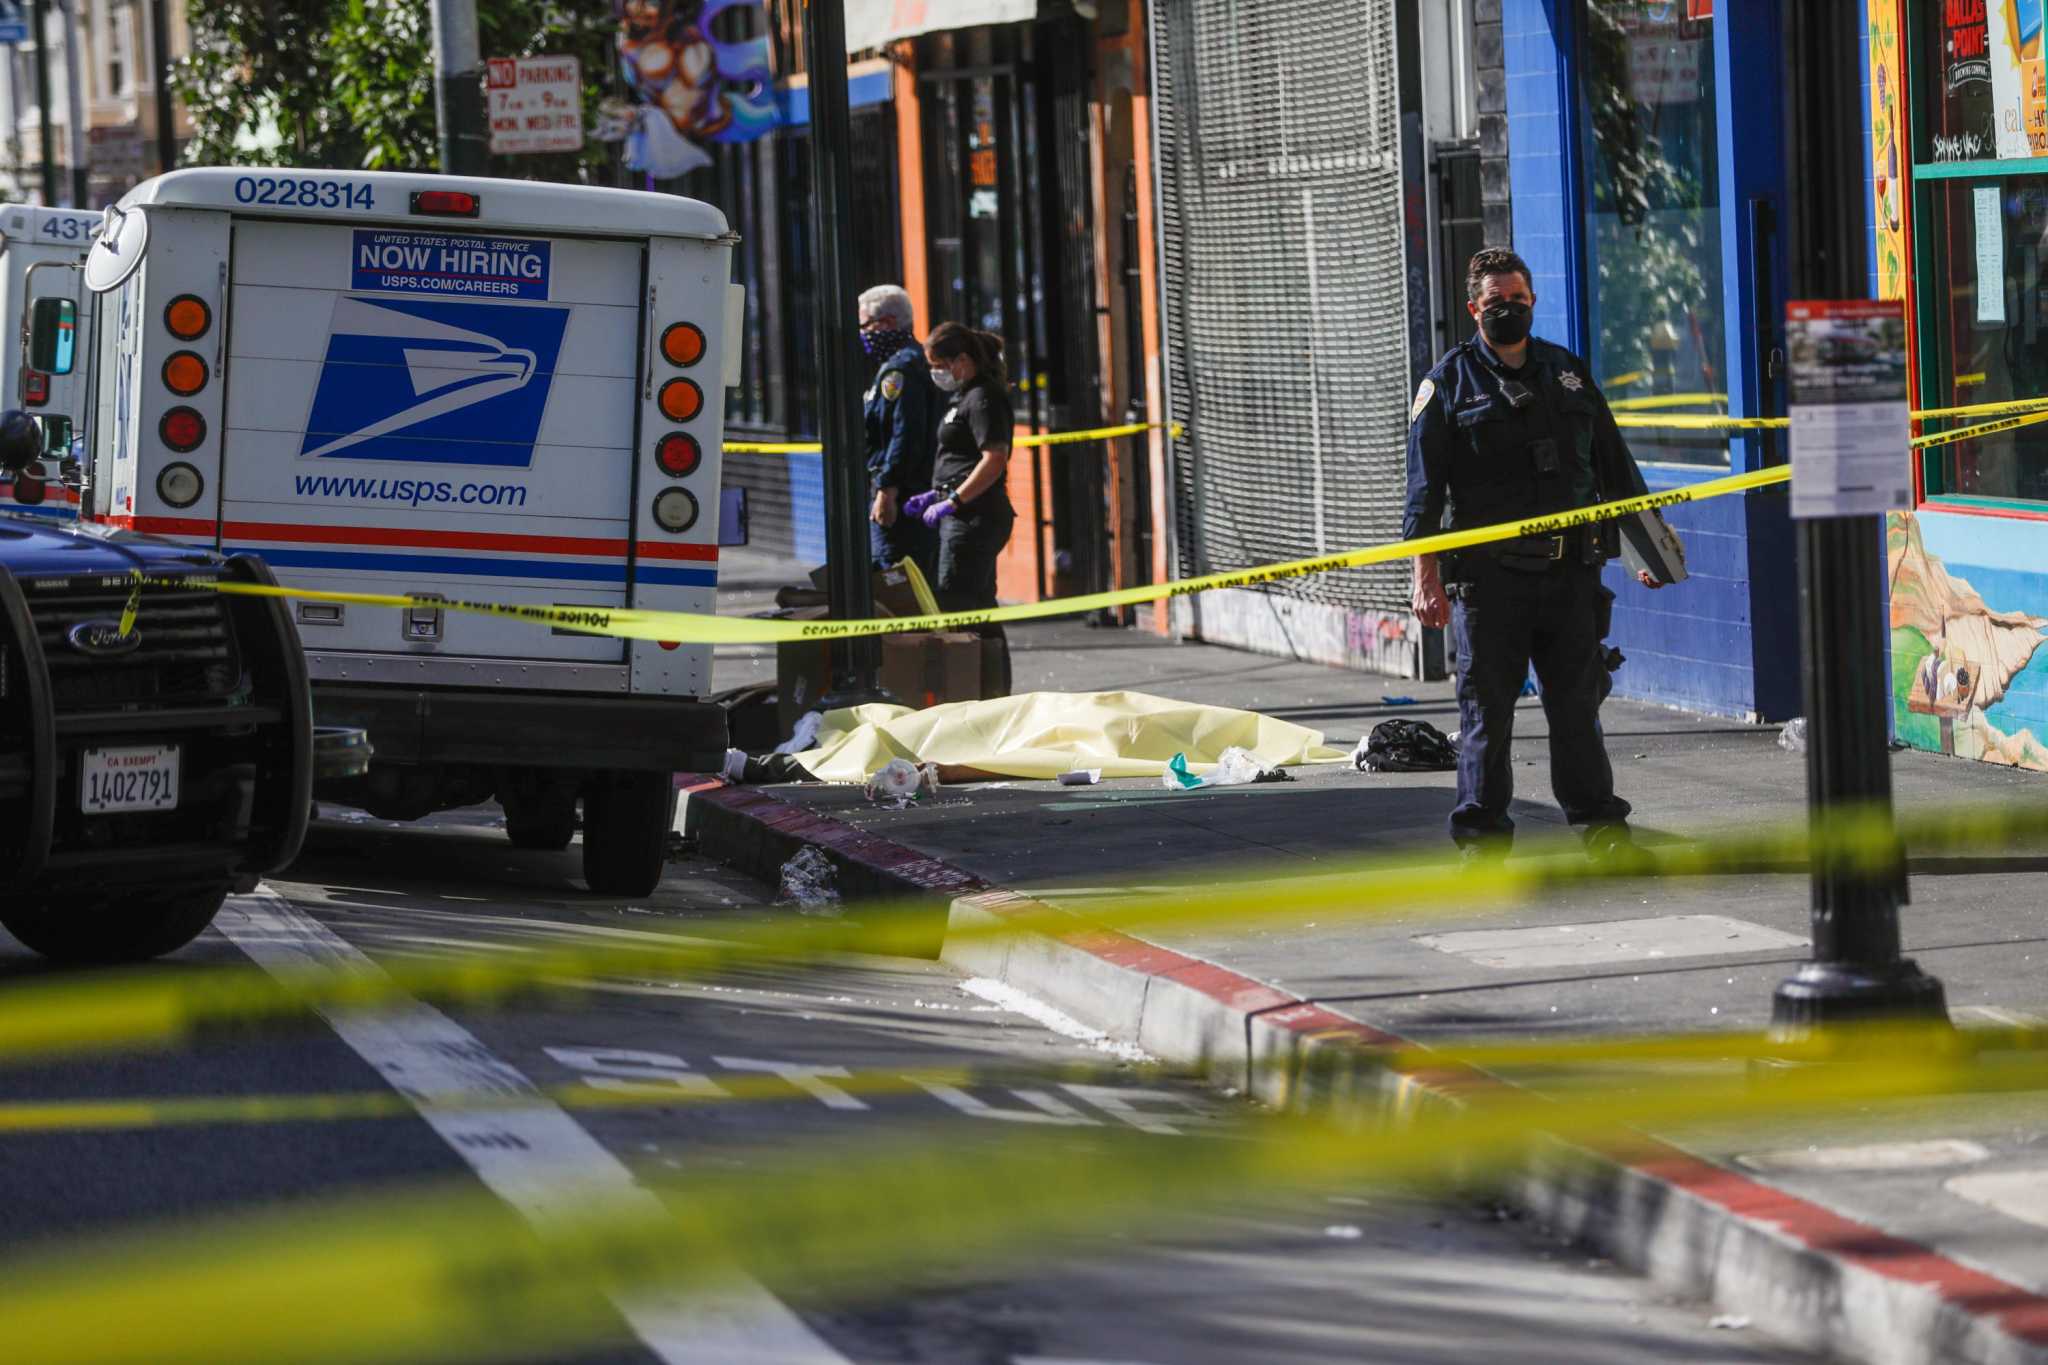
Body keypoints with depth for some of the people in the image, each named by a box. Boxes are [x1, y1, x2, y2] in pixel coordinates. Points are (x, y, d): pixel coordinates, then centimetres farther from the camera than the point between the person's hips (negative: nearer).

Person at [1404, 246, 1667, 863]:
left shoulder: (1568, 373, 15)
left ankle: (1599, 823, 13)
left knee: (1577, 702, 6)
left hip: (1570, 570, 3)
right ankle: (1482, 832, 6)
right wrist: (1426, 576, -9)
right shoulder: (1450, 383, 3)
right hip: (1487, 574, -3)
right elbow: (1425, 488, -1)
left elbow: (1613, 464, 20)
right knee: (1487, 706, 0)